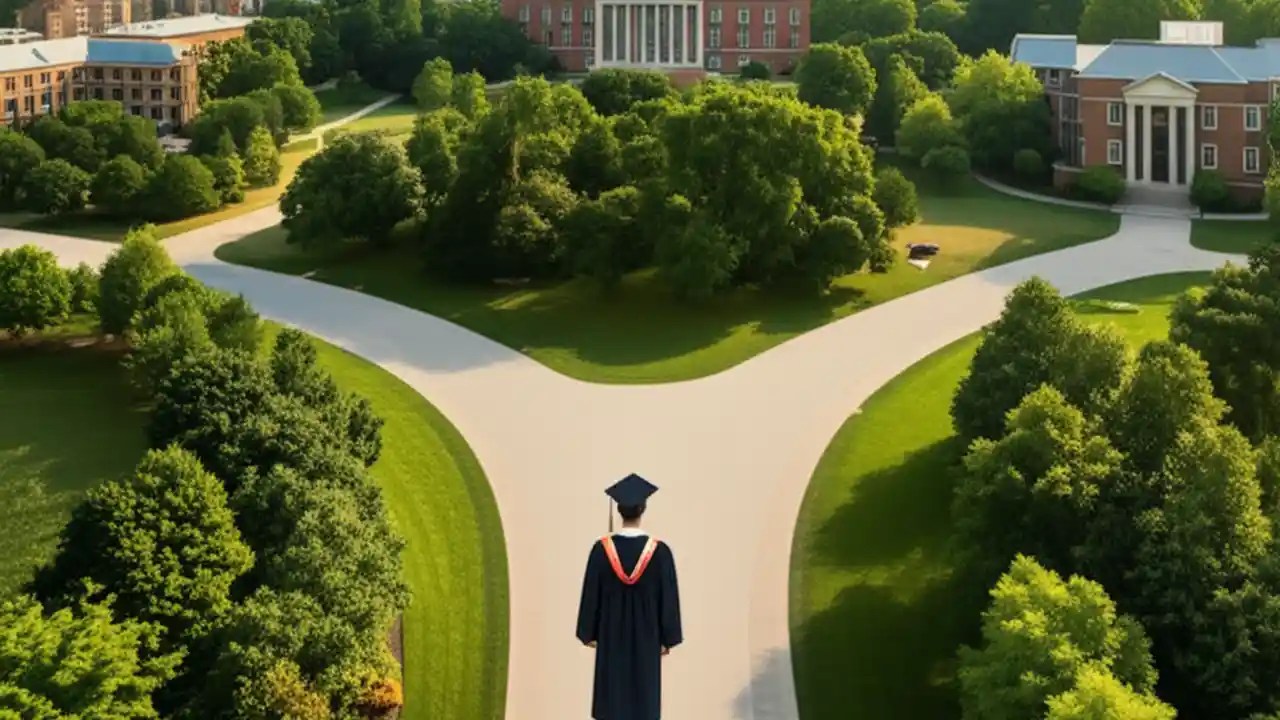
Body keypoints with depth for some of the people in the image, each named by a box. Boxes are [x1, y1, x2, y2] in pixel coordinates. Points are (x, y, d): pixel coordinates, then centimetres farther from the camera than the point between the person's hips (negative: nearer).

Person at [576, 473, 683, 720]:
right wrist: (667, 638, 3)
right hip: (646, 637, -1)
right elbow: (668, 598, -6)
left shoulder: (602, 549, -9)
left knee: (612, 699, 7)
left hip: (611, 636, 1)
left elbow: (591, 593, -2)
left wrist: (589, 633, 9)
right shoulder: (659, 551, -11)